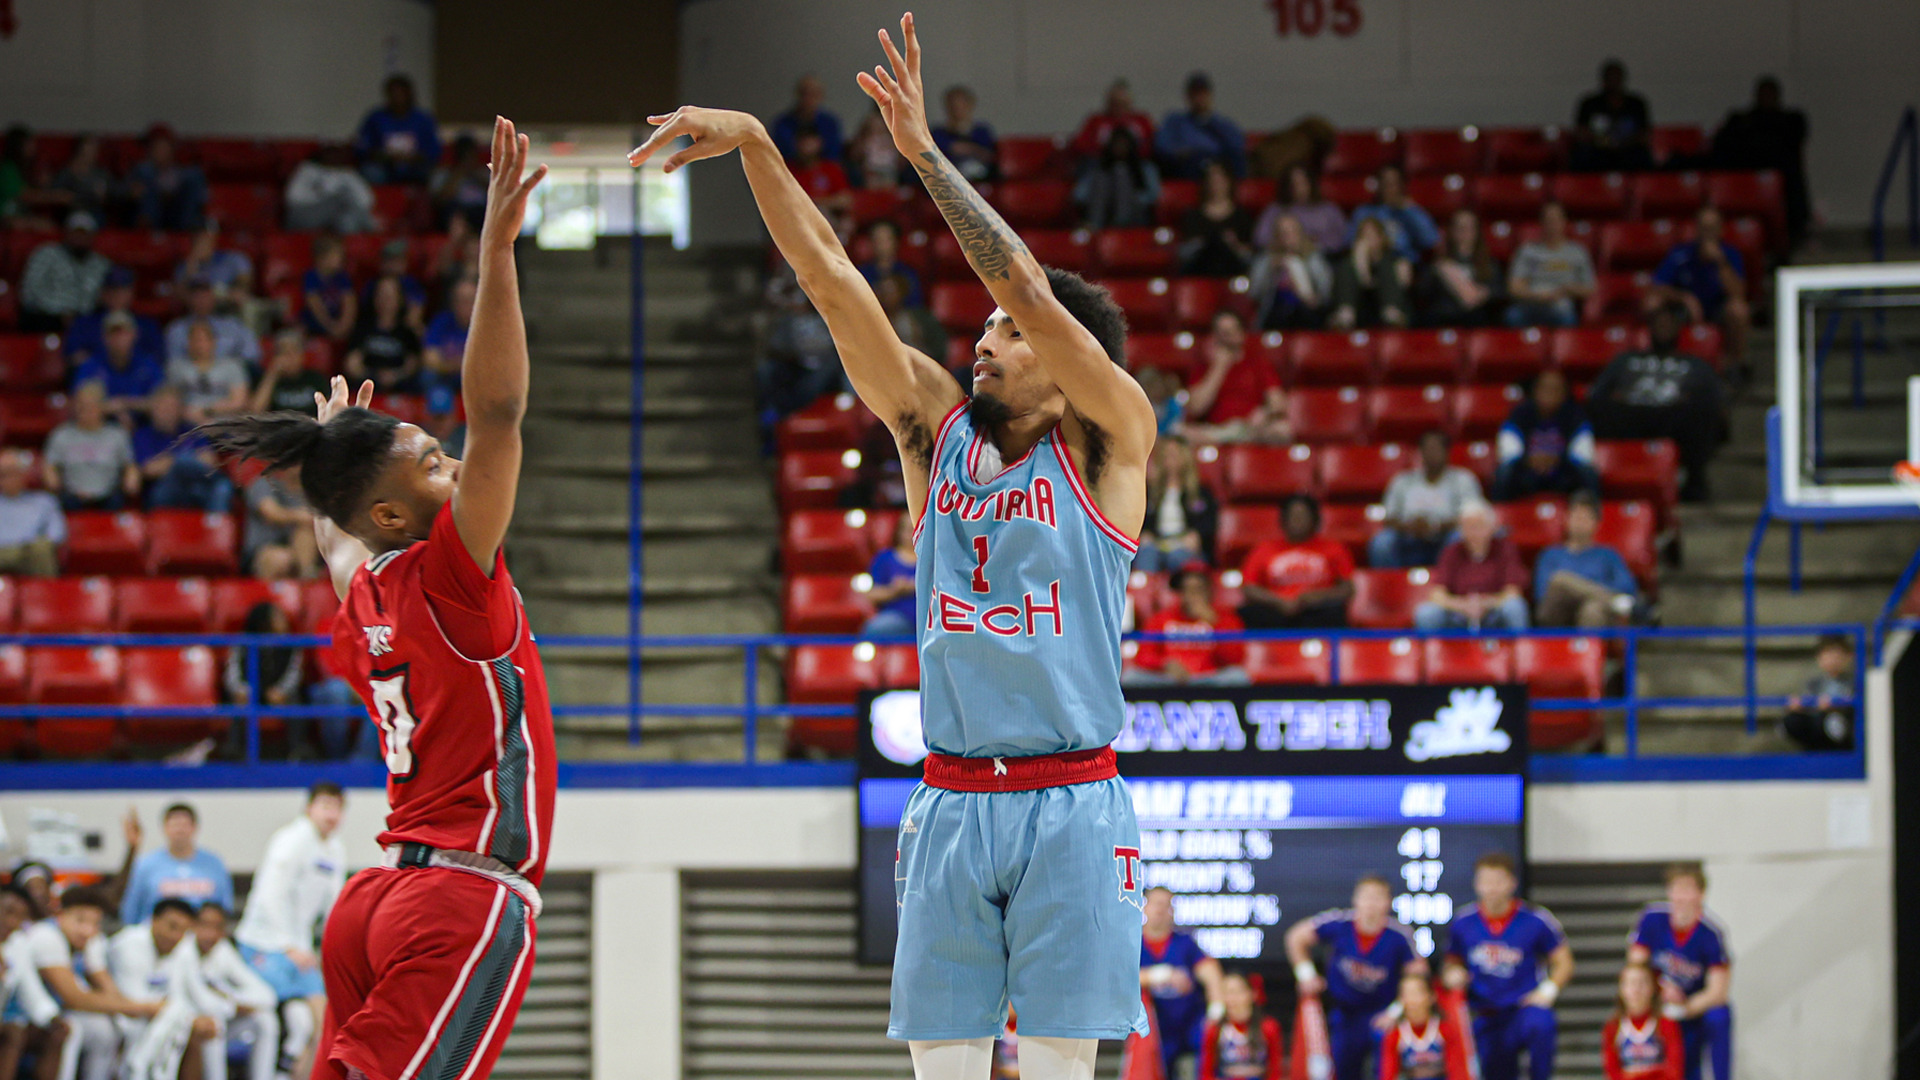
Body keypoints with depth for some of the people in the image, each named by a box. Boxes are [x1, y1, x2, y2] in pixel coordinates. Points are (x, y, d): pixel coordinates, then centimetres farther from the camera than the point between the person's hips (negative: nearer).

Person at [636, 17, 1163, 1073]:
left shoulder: (1108, 443, 0)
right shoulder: (936, 426, 11)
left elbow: (1030, 291, -14)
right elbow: (833, 281, 3)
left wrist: (926, 153, -16)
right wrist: (755, 147, -6)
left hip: (1070, 807, -4)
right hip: (950, 805, 4)